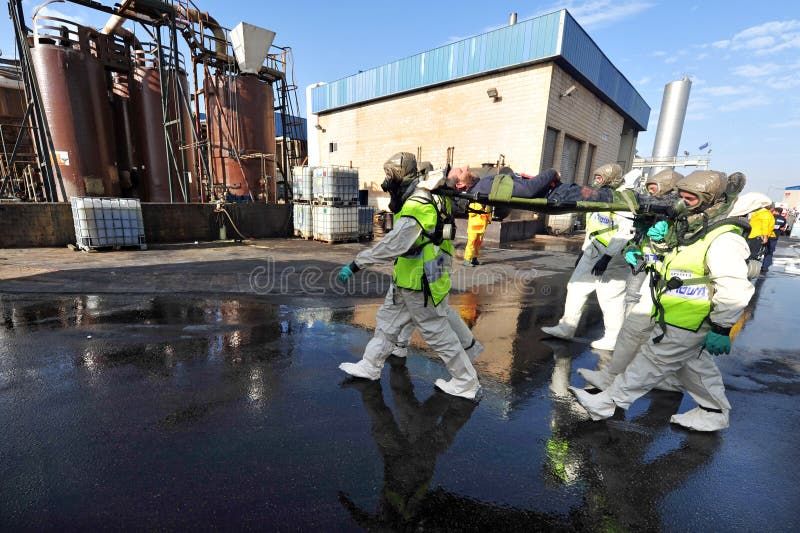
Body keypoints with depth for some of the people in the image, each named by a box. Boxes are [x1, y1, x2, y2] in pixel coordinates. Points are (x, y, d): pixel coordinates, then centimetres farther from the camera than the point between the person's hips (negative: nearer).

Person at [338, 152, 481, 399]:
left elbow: (393, 245, -37)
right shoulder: (432, 197, 2)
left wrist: (355, 264, -33)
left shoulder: (417, 207, -28)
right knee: (386, 321, 19)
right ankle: (370, 366, 37)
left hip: (419, 285, -10)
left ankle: (466, 382, 26)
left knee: (437, 333, 6)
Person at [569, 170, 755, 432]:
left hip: (687, 324, -10)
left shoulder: (723, 239, -21)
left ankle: (606, 403, 8)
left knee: (652, 361, -1)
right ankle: (714, 412, 42)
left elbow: (734, 291, -26)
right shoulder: (690, 228, 10)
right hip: (674, 317, 10)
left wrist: (721, 328, -23)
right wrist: (660, 237, 5)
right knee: (694, 364, 23)